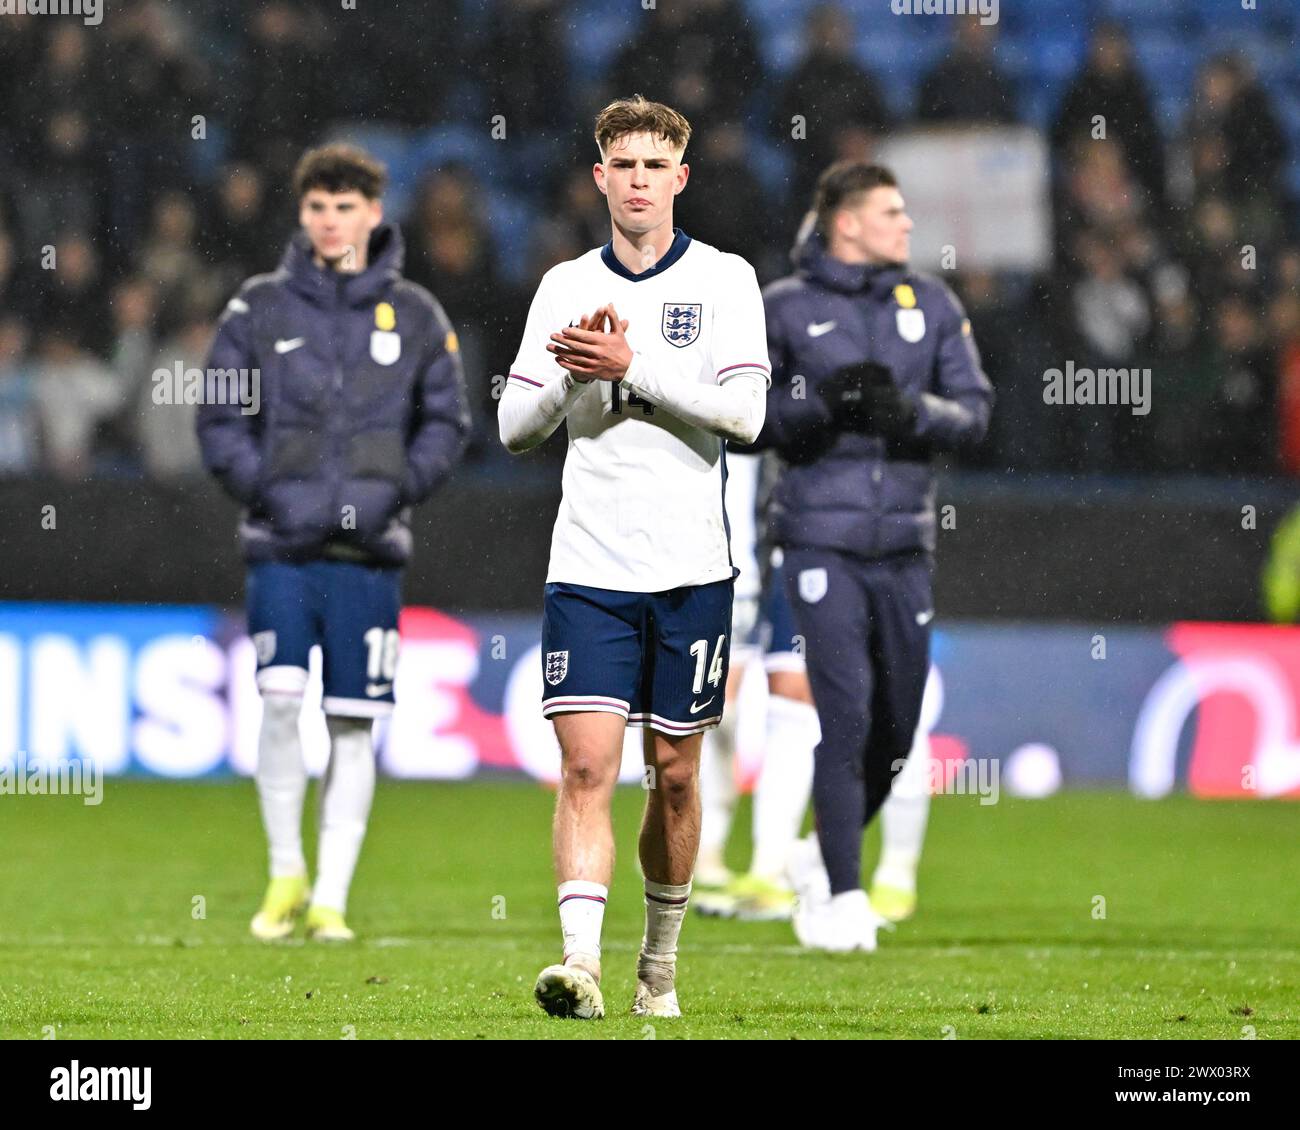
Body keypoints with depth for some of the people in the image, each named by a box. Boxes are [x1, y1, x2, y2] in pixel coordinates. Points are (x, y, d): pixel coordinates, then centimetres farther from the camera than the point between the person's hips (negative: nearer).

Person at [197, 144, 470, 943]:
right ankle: (286, 874, 4)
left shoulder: (415, 315, 7)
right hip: (283, 547, -1)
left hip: (371, 549, 1)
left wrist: (395, 490, -5)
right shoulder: (261, 308, 5)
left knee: (354, 724, -1)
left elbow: (447, 422, 10)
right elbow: (221, 419, 6)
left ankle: (332, 898, 5)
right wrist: (265, 490, -9)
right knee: (281, 700, -13)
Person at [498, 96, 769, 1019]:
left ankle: (662, 965, 23)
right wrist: (571, 374, -11)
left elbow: (745, 414, -10)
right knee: (587, 764, -12)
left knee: (674, 774, 7)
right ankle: (581, 961, -21)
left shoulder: (724, 279, 2)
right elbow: (515, 427, 8)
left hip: (692, 569, -1)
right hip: (588, 569, 1)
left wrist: (632, 366, -16)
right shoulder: (566, 285, 9)